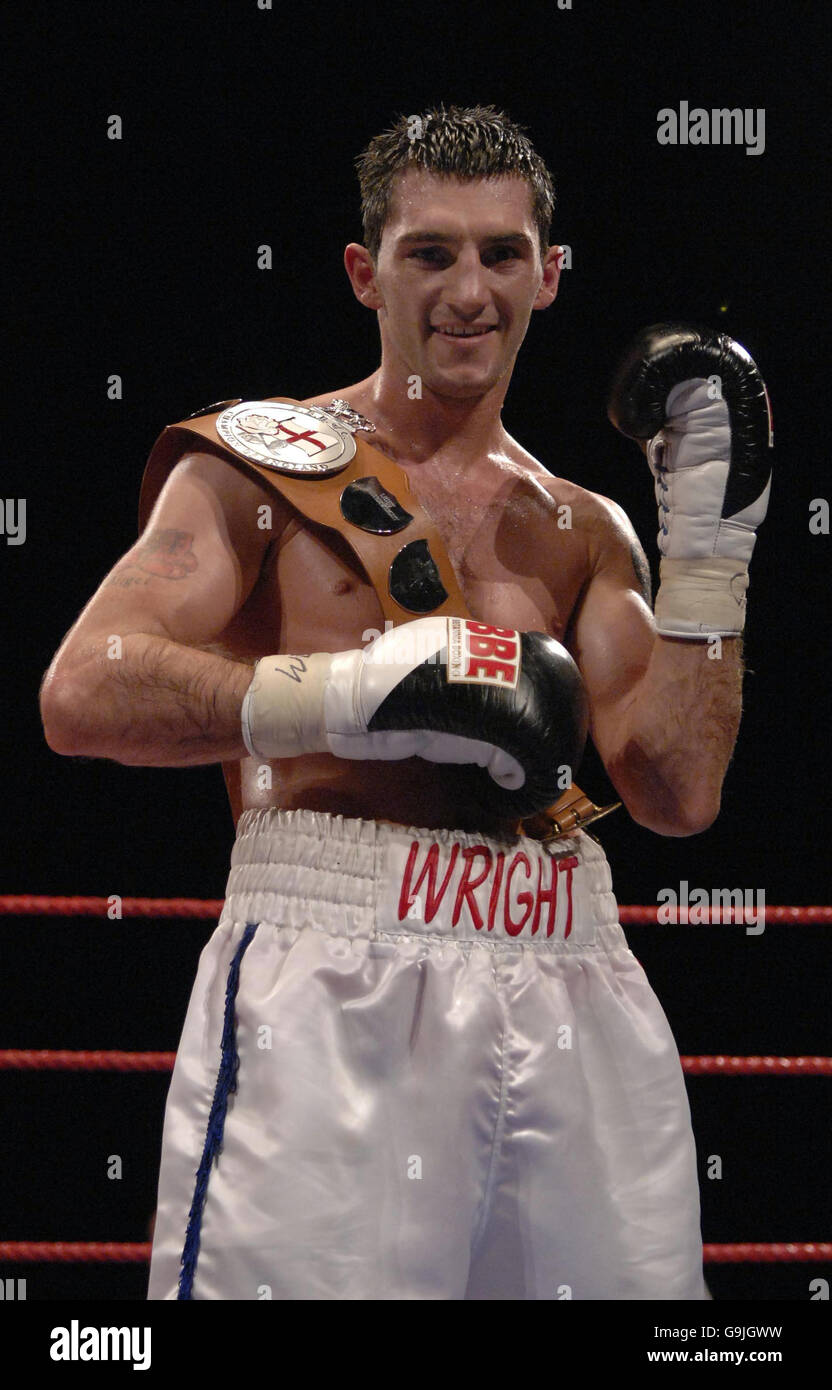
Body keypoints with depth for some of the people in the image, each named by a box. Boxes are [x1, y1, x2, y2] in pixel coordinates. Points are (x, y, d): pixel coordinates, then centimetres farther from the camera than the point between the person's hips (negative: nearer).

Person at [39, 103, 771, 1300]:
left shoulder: (582, 534, 19)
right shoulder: (265, 462, 6)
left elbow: (677, 793, 8)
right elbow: (83, 695, -7)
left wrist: (711, 528, 5)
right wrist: (360, 696, -17)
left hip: (567, 999, 4)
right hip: (332, 990, -4)